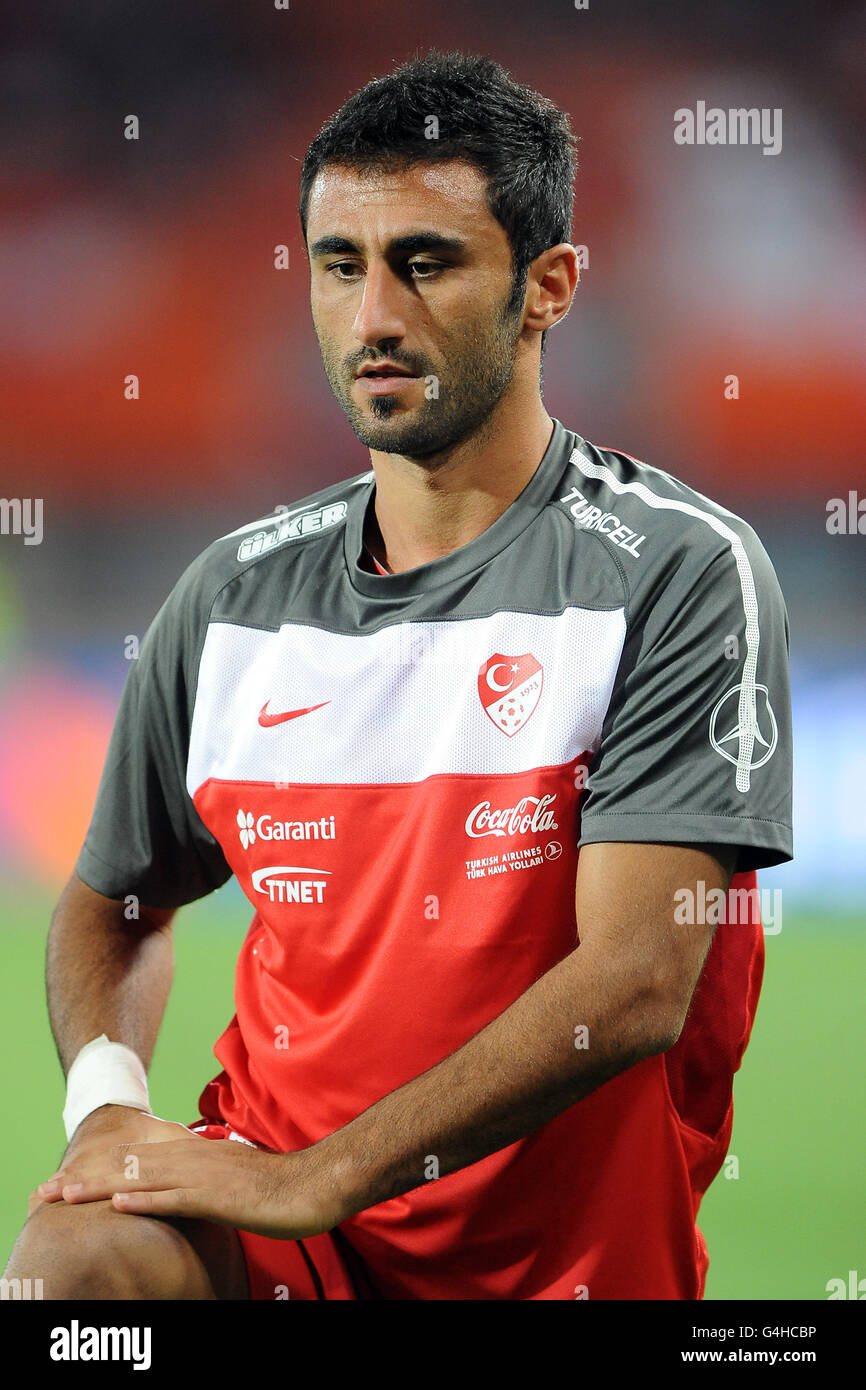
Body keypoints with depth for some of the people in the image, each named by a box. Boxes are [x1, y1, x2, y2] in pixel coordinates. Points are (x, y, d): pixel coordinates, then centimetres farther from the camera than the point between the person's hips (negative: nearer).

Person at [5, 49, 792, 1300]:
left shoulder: (680, 573, -7)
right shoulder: (233, 595, 9)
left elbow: (634, 988, -15)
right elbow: (114, 903, 23)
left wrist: (313, 1183, -18)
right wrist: (107, 1105, 0)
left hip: (558, 1244, -1)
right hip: (268, 1169, 1)